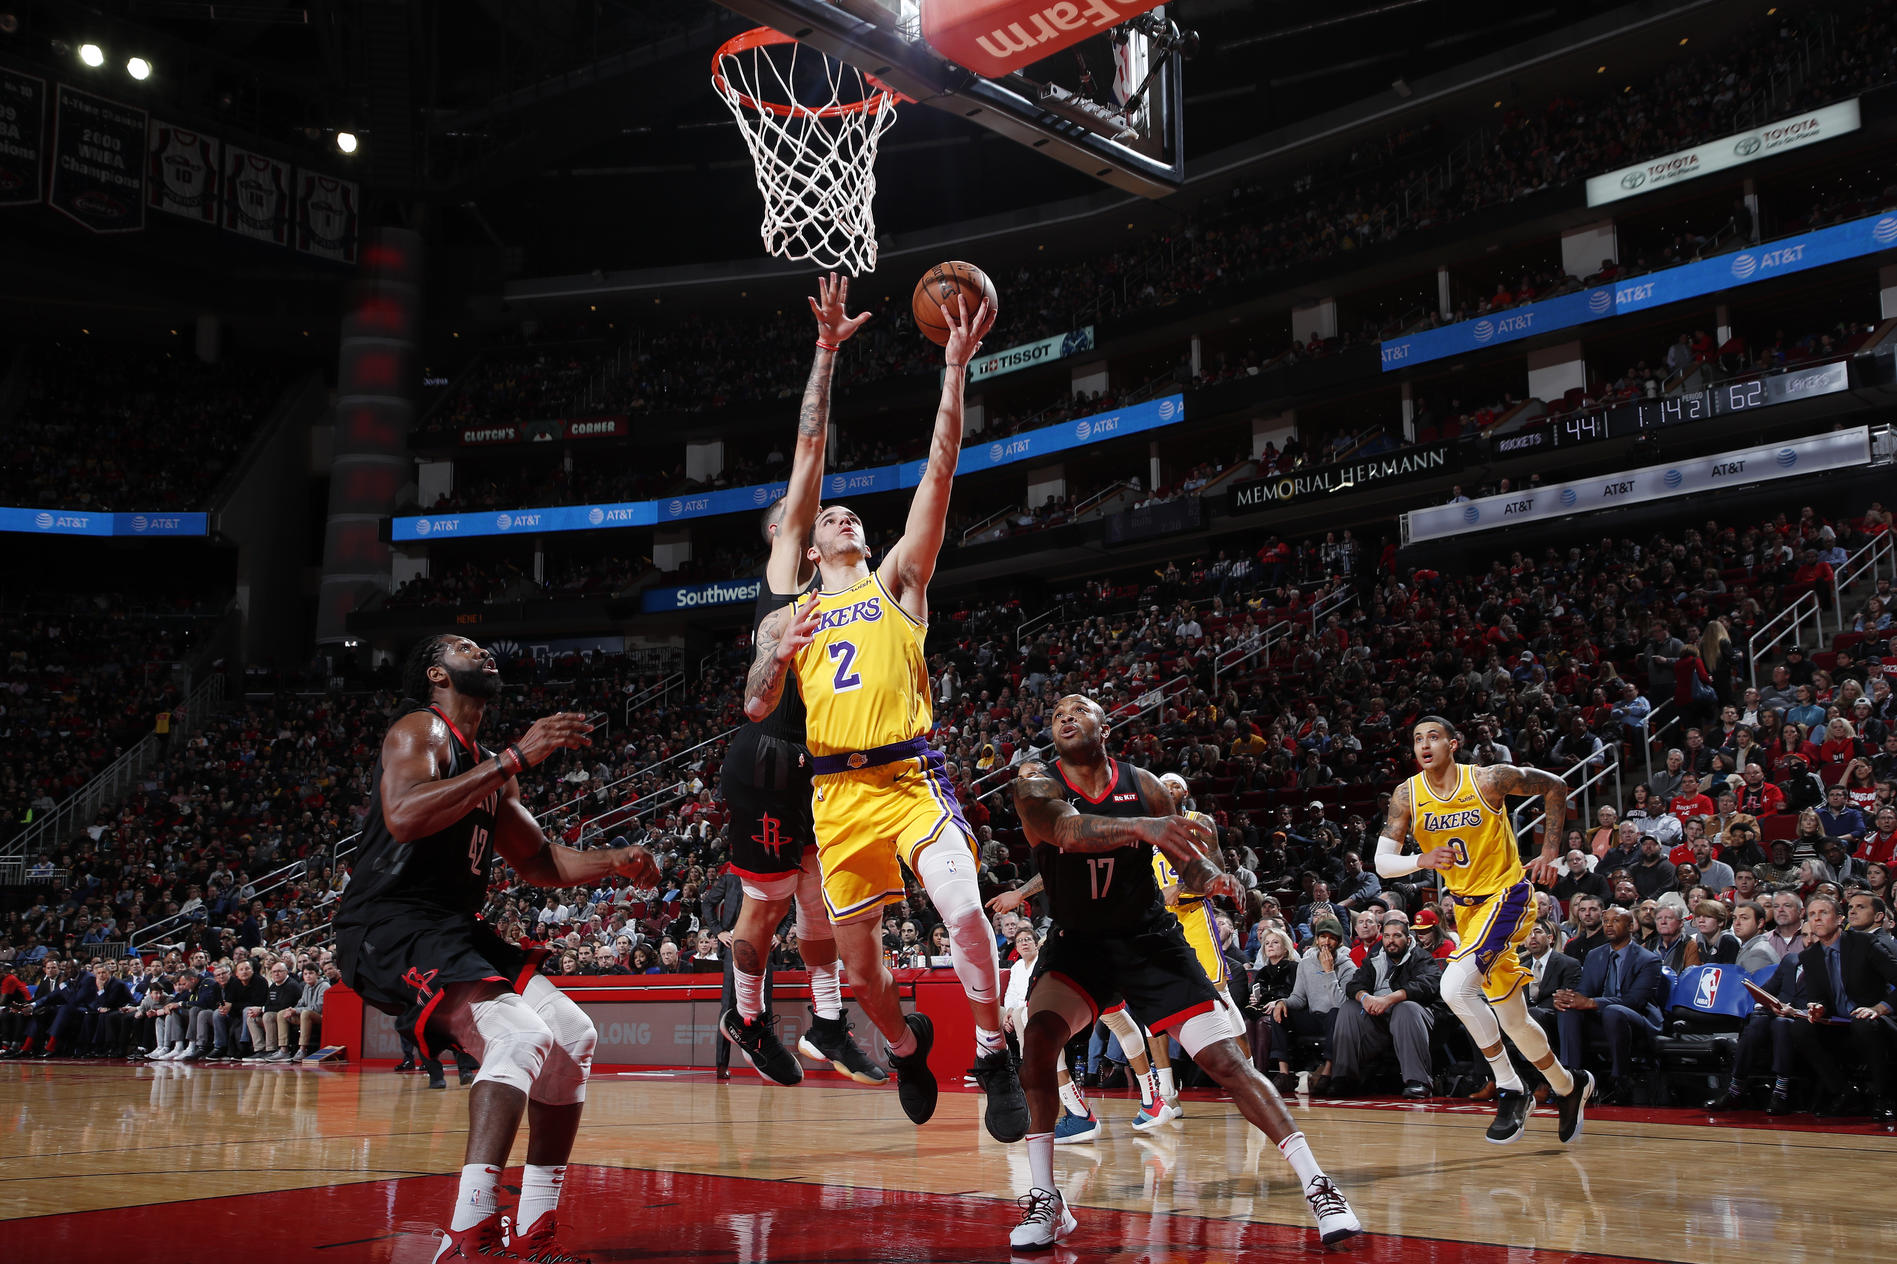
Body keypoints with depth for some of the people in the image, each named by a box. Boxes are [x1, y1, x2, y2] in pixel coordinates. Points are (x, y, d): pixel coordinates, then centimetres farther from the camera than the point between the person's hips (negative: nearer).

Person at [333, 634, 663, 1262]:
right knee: (519, 1035, -27)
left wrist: (614, 860, 8)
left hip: (454, 929, 9)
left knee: (574, 1037, 2)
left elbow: (538, 861, 26)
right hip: (387, 929, -9)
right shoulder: (419, 730, -6)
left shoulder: (490, 767, 20)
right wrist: (517, 756, -26)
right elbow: (404, 816, -27)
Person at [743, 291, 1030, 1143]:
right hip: (838, 792, 3)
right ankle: (905, 1046, 38)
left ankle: (994, 1056, -5)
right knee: (858, 959, 7)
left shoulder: (898, 582, 11)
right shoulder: (787, 618, 19)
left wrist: (955, 372, -6)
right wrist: (779, 657, -10)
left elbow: (938, 474, 1)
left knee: (964, 911, -25)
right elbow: (755, 708, 10)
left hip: (912, 776, -2)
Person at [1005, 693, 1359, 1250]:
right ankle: (1044, 1200, -14)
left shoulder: (1142, 785, -6)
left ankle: (1318, 1188, -3)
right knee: (1039, 1033, -26)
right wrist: (1140, 826, -53)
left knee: (1225, 1059, -8)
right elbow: (1065, 828, -35)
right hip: (1077, 942, 0)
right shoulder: (1036, 782, -12)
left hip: (1150, 938, 1)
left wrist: (1210, 876, -22)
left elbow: (1188, 861, 3)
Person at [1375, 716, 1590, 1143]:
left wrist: (1549, 852, -5)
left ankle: (1510, 1089, -10)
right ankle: (1569, 1086, 40)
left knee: (1455, 986, -26)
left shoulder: (1489, 779, -16)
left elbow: (1554, 786, -1)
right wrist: (1421, 859, -28)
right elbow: (1382, 862, -8)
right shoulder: (1406, 796, -6)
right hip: (1466, 905, 6)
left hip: (1507, 895, -6)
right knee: (1513, 1019, 14)